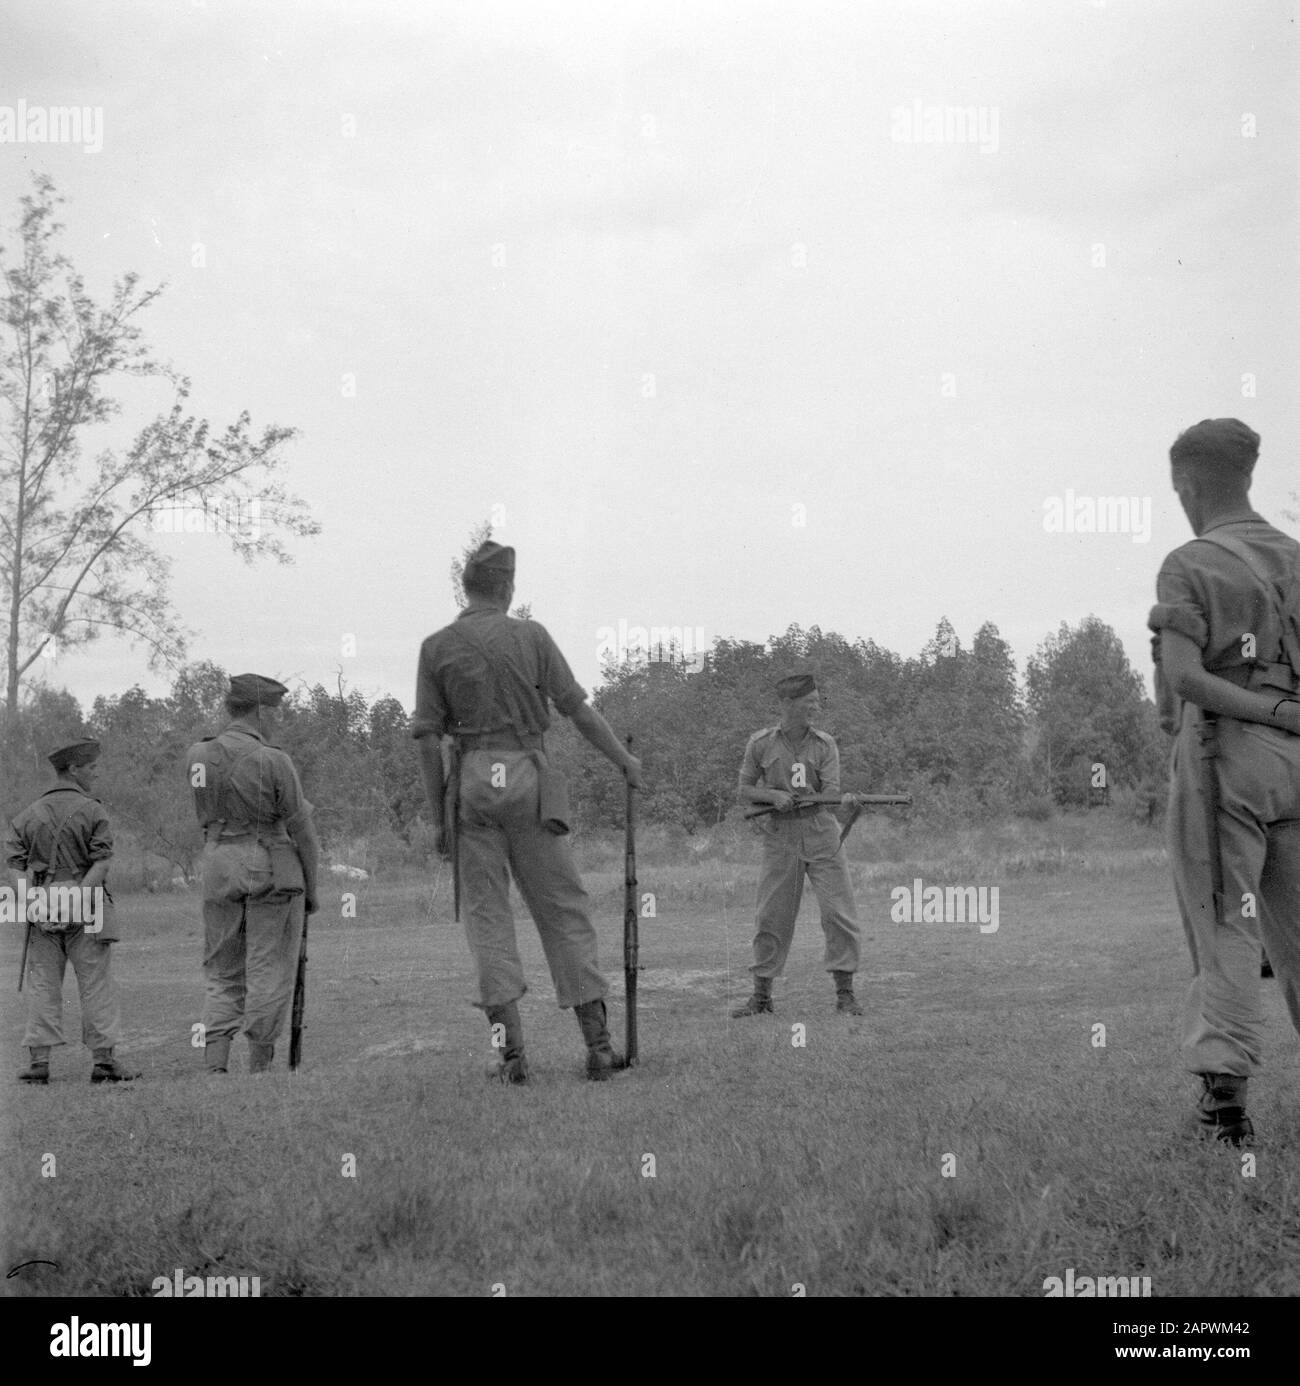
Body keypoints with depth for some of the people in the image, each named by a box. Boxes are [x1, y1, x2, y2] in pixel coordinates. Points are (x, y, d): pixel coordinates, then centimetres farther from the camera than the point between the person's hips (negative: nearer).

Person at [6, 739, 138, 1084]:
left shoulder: (29, 814, 10)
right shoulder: (92, 810, -3)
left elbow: (15, 865, 1)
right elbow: (101, 863, -13)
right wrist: (73, 902, -16)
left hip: (41, 907, 4)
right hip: (85, 907, -3)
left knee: (43, 985, 6)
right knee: (96, 984, 1)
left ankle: (39, 1062, 2)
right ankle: (103, 1060, 1)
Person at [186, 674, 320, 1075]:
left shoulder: (197, 756, 3)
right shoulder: (273, 761, -11)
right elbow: (300, 830, -6)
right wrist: (311, 888, 5)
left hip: (218, 865, 4)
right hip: (272, 870, -4)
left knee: (222, 975, 12)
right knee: (269, 974, 4)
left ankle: (215, 1066, 1)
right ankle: (259, 1070, 6)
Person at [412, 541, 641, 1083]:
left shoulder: (437, 647, 4)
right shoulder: (530, 635, 2)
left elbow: (427, 737, 1)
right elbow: (578, 708, 2)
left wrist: (438, 814, 7)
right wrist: (625, 760, 15)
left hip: (472, 783, 1)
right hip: (529, 777, 0)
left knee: (487, 916, 4)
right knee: (563, 910, 5)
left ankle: (510, 1050, -4)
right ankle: (598, 1044, 5)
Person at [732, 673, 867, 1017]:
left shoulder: (825, 745, 0)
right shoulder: (761, 744, 0)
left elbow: (830, 790, -9)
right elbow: (745, 791, 6)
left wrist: (844, 799, -32)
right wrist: (773, 795, -13)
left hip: (821, 836, 0)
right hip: (780, 839, 0)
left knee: (839, 913, -6)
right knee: (772, 918, 3)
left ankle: (844, 993, 4)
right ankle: (761, 995, 15)